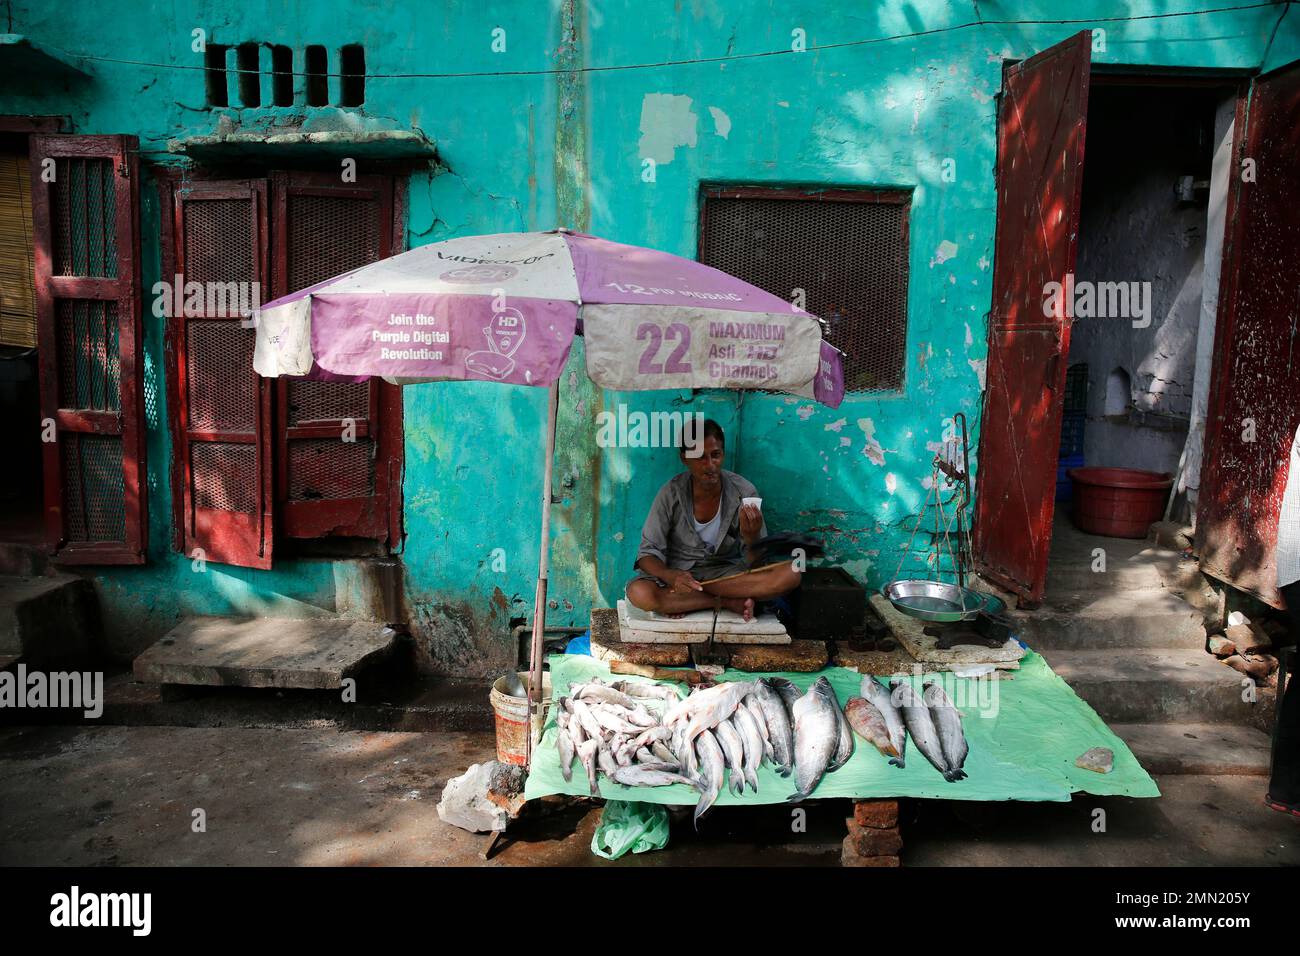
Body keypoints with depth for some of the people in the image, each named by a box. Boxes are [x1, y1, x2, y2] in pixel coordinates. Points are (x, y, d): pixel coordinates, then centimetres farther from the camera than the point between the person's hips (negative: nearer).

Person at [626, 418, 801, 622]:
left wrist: (751, 537, -33)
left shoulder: (744, 493, -12)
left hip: (726, 573, 1)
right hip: (679, 572, 0)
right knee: (638, 592, -34)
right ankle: (729, 602, -16)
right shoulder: (671, 493, -14)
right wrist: (670, 576, -34)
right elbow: (648, 553, -12)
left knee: (791, 574, -25)